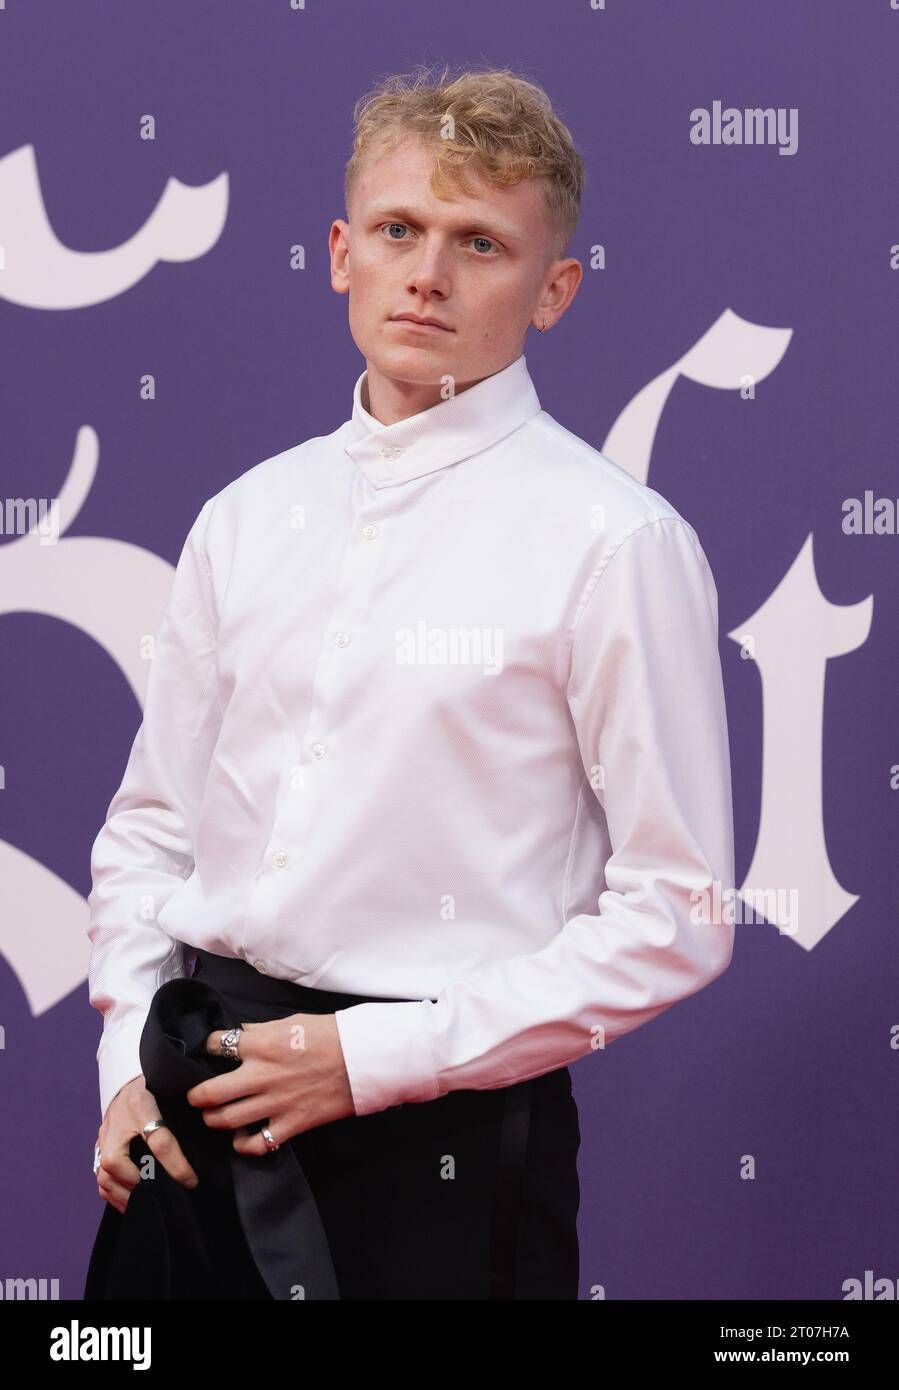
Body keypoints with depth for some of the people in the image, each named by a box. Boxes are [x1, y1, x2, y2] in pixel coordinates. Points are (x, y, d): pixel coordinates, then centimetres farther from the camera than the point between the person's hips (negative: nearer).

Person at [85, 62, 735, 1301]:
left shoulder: (614, 541, -8)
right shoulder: (243, 519, 9)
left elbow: (677, 915, -11)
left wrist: (372, 1056, -13)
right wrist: (133, 1060, 0)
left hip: (447, 1135, -4)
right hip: (203, 1120, 5)